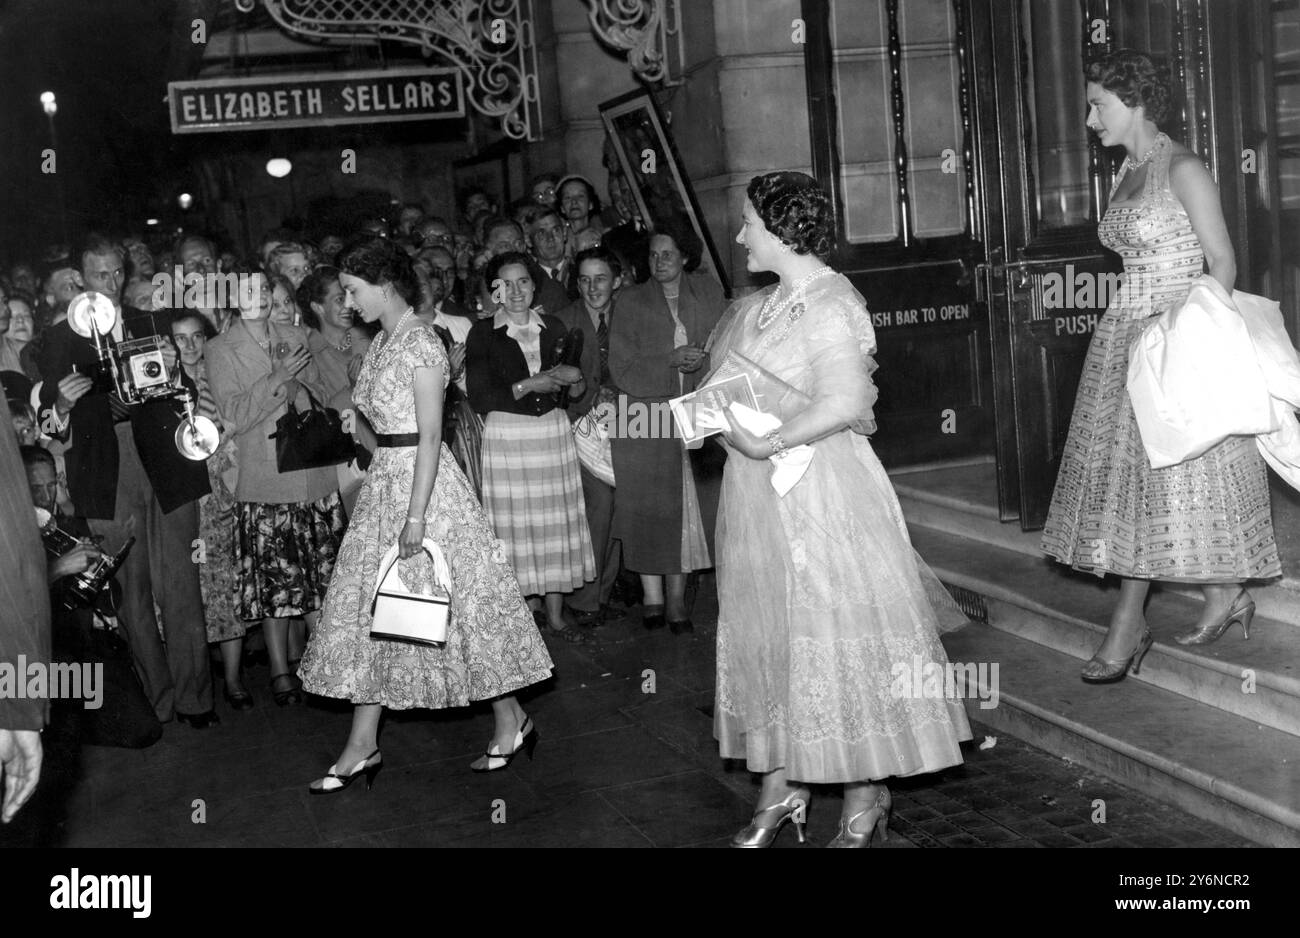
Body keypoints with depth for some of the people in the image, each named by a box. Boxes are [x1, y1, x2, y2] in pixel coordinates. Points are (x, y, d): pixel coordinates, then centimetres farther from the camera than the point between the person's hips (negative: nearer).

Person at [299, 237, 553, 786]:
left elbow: (429, 436, -19)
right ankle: (362, 746, 15)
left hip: (422, 479, -9)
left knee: (454, 602, 0)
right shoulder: (383, 343, 11)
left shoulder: (420, 344, -15)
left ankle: (512, 720, 17)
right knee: (368, 607, 8)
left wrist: (416, 516, -22)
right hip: (384, 481, 9)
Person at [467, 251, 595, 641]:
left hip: (554, 433, 4)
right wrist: (528, 385, -15)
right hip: (506, 437, -3)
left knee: (556, 525, 5)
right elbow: (479, 398, -9)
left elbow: (573, 393, 14)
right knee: (512, 528, -2)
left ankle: (556, 616, 16)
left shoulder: (553, 328, 8)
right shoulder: (482, 334, -3)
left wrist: (574, 380, -9)